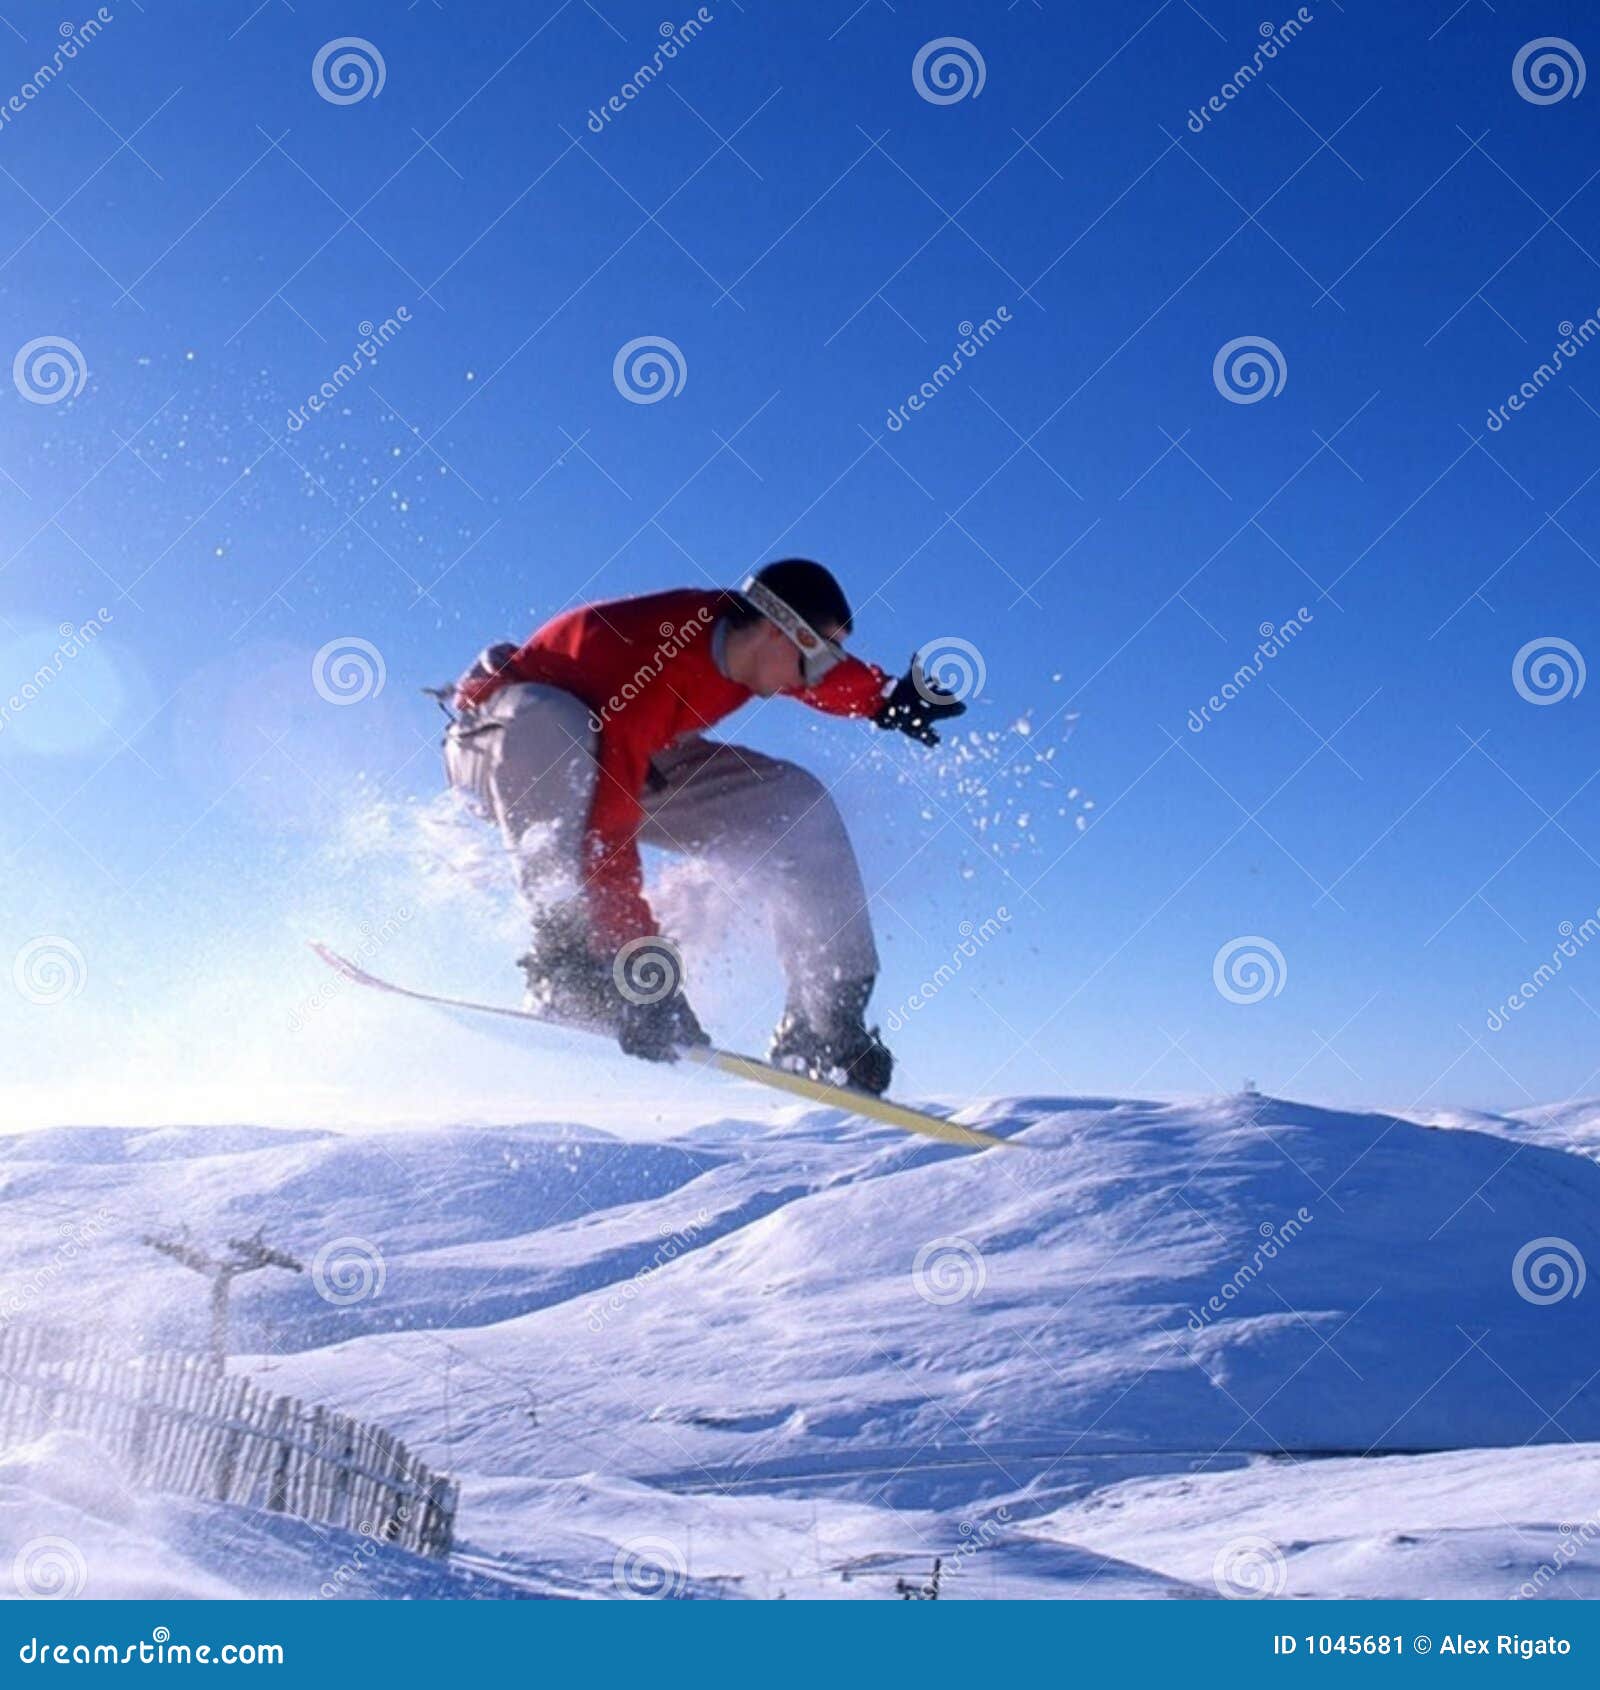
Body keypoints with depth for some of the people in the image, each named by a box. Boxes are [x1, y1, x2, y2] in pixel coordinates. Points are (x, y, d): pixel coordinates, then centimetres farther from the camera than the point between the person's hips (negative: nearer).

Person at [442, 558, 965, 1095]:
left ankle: (824, 1024, -6)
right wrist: (636, 956, -47)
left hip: (633, 756, 7)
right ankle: (562, 953, -36)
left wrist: (887, 698, -2)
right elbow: (611, 827, -43)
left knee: (796, 807, -9)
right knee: (548, 725, -44)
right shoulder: (656, 673, -38)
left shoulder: (735, 634, -15)